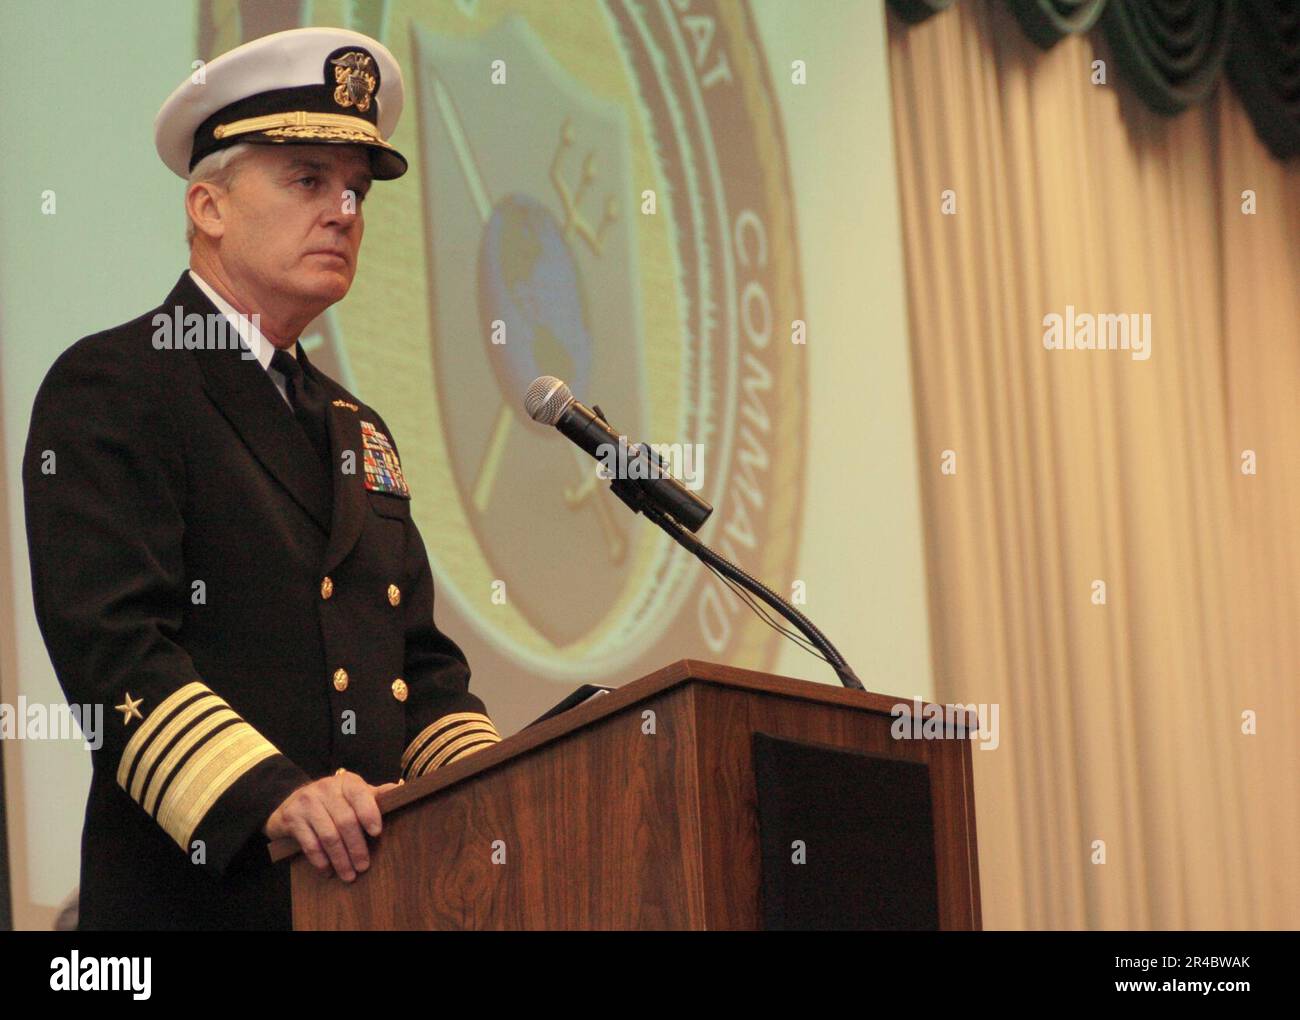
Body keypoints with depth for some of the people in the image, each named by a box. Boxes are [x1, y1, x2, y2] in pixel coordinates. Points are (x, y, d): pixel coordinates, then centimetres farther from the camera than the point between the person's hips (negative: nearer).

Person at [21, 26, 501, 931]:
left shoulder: (357, 430, 20)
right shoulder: (109, 389, -5)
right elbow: (107, 640, -17)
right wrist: (266, 795, -29)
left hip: (375, 885, 7)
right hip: (196, 894, -7)